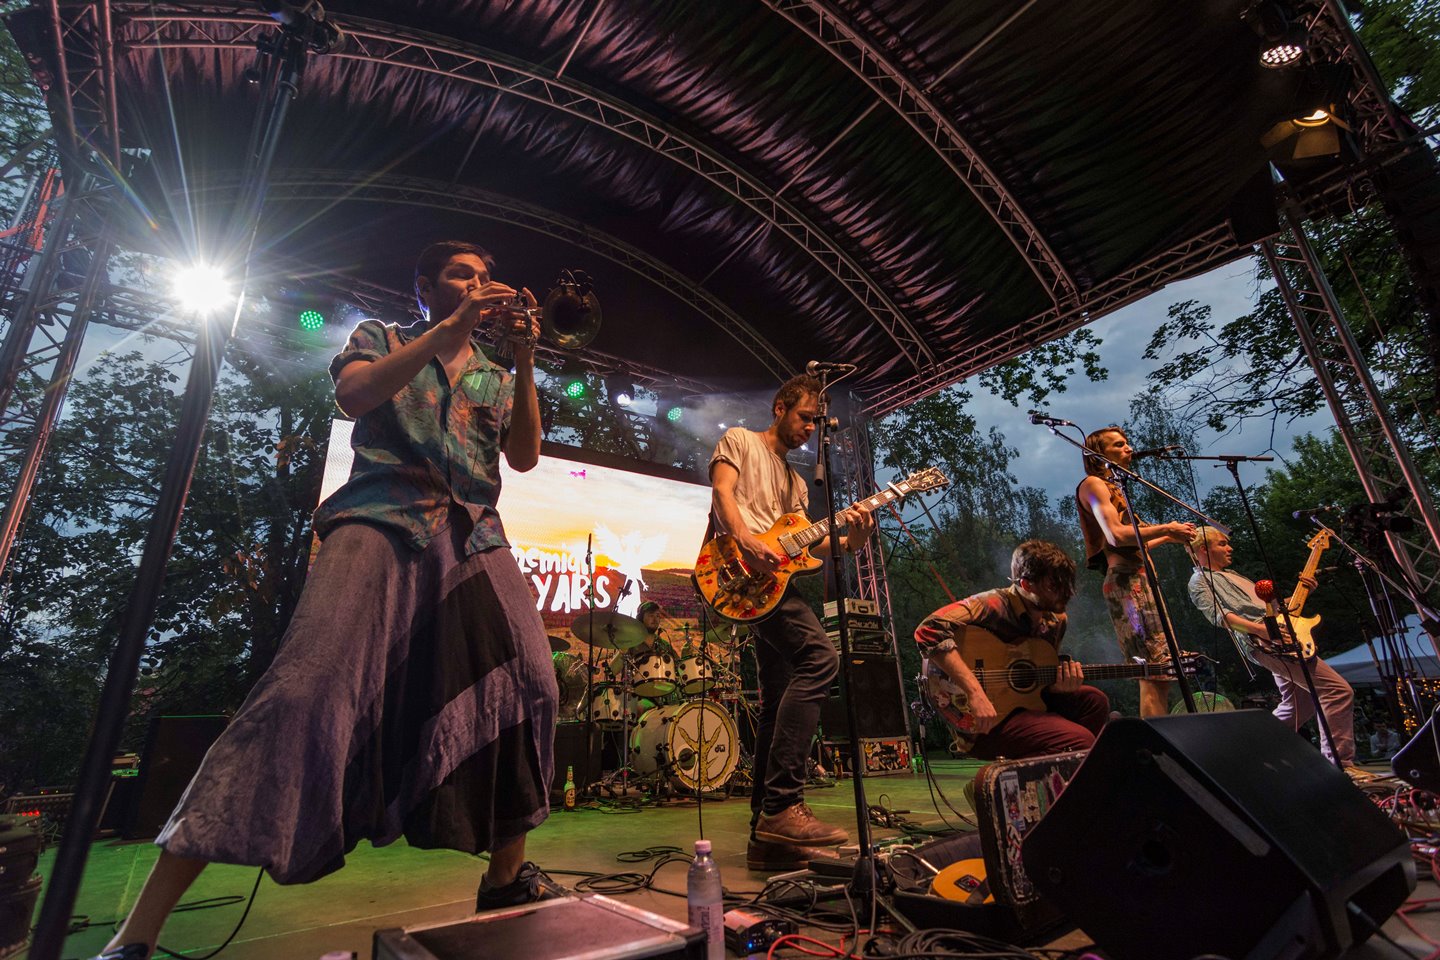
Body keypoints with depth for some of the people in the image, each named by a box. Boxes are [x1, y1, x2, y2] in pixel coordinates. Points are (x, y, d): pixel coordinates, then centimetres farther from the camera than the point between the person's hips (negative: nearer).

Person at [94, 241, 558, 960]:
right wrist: (452, 327, -9)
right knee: (308, 688, -21)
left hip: (473, 537, 4)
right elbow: (353, 394, -4)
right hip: (383, 520, -3)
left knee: (528, 685, -14)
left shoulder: (495, 378, 25)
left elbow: (525, 457, 10)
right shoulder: (380, 338, 18)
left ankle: (506, 876, 3)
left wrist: (525, 361, 2)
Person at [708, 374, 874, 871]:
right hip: (741, 571, -9)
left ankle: (766, 838, 12)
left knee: (778, 703, 5)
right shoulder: (740, 441, 10)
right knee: (819, 657, -25)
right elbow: (723, 490, -8)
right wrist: (745, 540, -26)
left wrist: (848, 541, 0)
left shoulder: (795, 481, 30)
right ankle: (782, 806, -21)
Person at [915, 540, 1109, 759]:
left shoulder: (1055, 622, 6)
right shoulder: (994, 605, -20)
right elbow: (928, 630, -37)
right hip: (977, 724, -9)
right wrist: (975, 692, -38)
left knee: (1094, 700, 6)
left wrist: (1060, 687, -10)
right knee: (1081, 742, -17)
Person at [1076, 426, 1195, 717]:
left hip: (1140, 581, 10)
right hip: (1126, 582, -10)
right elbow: (1117, 535, -17)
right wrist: (1164, 528, -8)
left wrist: (1168, 537, 21)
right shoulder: (1093, 483, -3)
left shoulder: (1113, 488, 25)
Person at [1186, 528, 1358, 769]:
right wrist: (1259, 628, -25)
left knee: (1298, 708, 15)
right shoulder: (1200, 581, 1)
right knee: (1339, 690, -14)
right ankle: (1341, 765, -10)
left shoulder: (1232, 575, 31)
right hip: (1263, 641, -10)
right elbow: (1218, 615, -14)